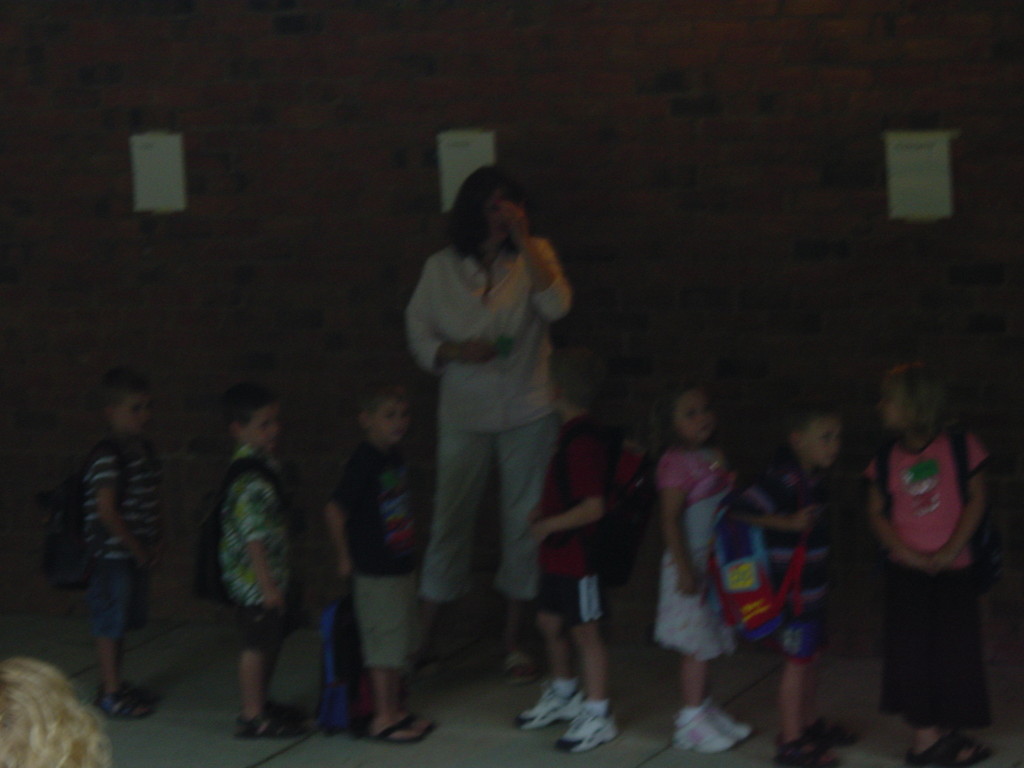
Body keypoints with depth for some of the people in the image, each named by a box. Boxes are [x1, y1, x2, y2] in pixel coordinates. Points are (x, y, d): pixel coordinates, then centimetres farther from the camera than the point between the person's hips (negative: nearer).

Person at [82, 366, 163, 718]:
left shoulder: (144, 450, 9)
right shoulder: (107, 455, -18)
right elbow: (106, 511, -21)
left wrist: (157, 541, 5)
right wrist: (137, 549, -15)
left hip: (138, 553, 8)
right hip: (113, 554, -8)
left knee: (123, 620, 17)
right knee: (110, 623, 0)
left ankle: (115, 683, 28)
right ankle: (110, 692, 7)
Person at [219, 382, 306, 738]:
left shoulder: (266, 465, 10)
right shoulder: (248, 477, -22)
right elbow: (253, 535, -24)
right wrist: (267, 584, -23)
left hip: (270, 578, 10)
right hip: (253, 578, -10)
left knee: (270, 641, 19)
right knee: (257, 644, -1)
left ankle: (260, 703, 33)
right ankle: (252, 716, 8)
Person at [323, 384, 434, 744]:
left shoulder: (394, 456, 7)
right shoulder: (364, 462, -18)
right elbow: (334, 510, -21)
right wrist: (345, 556, -14)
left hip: (400, 564, 8)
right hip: (375, 571, -8)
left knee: (400, 644, 15)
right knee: (384, 646, -2)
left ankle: (395, 710, 26)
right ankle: (382, 718, 6)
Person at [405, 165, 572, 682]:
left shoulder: (533, 256, -1)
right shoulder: (441, 269, 1)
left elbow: (556, 306, -19)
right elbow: (419, 334, 5)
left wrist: (523, 241, -22)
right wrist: (456, 352, -15)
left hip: (527, 411, 0)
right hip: (463, 412, 0)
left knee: (523, 522, 5)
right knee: (450, 521, 2)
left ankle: (514, 643, 17)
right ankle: (422, 640, 10)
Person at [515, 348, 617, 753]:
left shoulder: (582, 442, -25)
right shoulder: (570, 434, 8)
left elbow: (593, 507, -27)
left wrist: (549, 525, -20)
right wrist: (544, 511, 10)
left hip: (579, 555, -10)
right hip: (558, 553, 10)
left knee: (584, 630, 1)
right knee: (549, 621, 21)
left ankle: (598, 715, 11)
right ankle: (562, 695, 39)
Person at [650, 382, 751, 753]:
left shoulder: (715, 457, 10)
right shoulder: (676, 463, -15)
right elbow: (670, 520, -18)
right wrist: (684, 568, -21)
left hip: (717, 563, 8)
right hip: (692, 564, -8)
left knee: (706, 643, 15)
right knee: (696, 645, -3)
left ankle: (704, 709, 25)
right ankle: (691, 720, 5)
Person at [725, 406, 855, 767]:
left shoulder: (813, 476, 6)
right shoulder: (784, 479, -23)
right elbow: (737, 507, -30)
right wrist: (787, 523, -28)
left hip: (811, 586, 9)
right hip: (792, 589, -9)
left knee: (812, 656, 21)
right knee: (798, 660, -2)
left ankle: (810, 723, 36)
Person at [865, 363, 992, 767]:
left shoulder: (960, 447, -4)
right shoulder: (888, 458, 1)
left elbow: (976, 501, -4)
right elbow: (876, 513, 1)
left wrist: (950, 551, -14)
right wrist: (907, 554, -13)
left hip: (951, 568, -1)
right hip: (906, 569, 1)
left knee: (953, 650, 4)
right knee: (913, 650, 0)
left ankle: (945, 733, 18)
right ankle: (926, 734, 8)